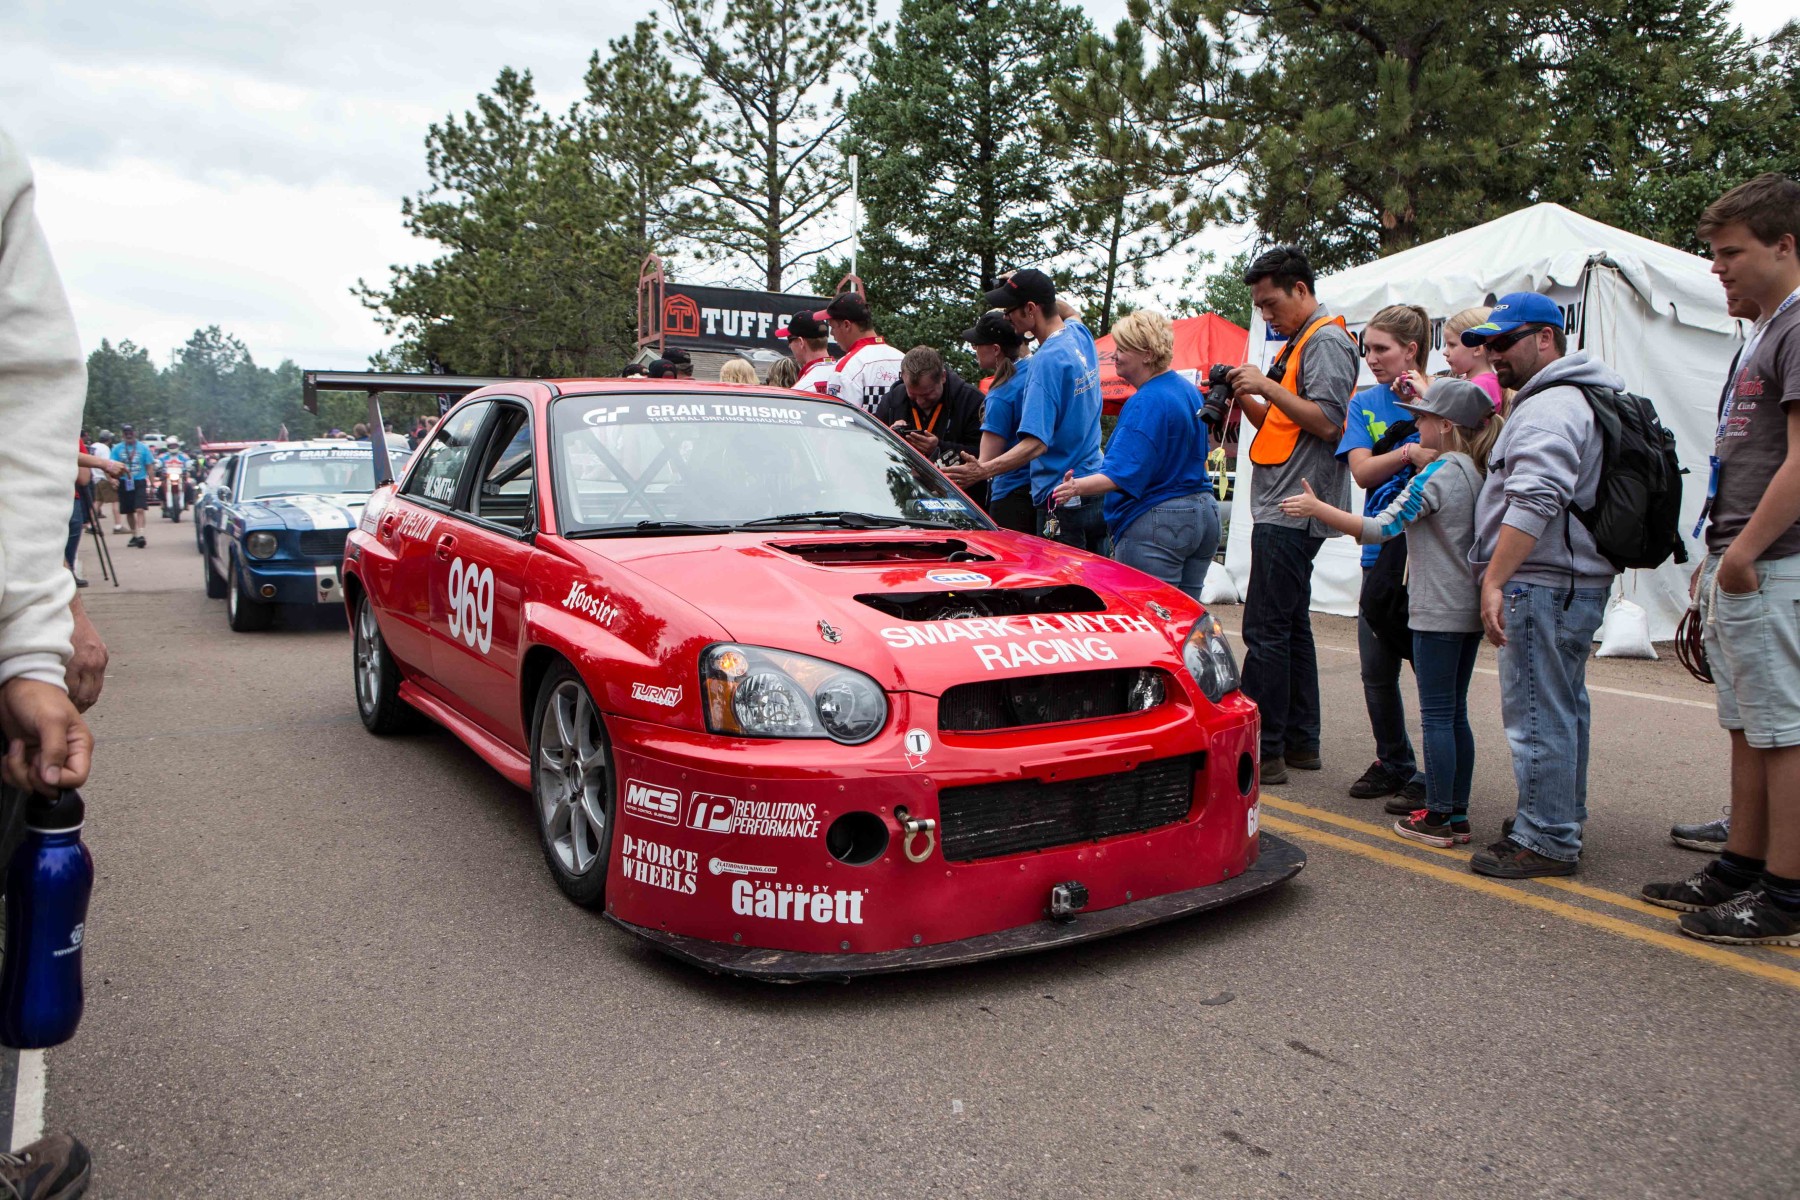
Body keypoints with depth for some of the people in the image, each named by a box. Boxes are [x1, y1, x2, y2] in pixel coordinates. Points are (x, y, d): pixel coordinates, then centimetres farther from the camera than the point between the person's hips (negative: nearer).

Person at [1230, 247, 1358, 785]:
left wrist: (1267, 385, -17)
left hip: (1295, 510, -11)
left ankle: (1262, 752, -6)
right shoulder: (1298, 343, 21)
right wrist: (1242, 395, 6)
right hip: (1283, 507, 11)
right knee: (1291, 627, 13)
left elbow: (1327, 421, -20)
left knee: (1266, 630, -10)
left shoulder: (1327, 341, -9)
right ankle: (1300, 742, 21)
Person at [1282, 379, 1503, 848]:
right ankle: (1457, 815, 18)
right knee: (1455, 714, 13)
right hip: (1469, 611, 8)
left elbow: (1381, 528, -23)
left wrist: (1317, 508, -19)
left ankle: (1438, 817, 4)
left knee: (1437, 716, -2)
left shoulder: (1437, 473, -15)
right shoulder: (1478, 472, 9)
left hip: (1438, 612, -8)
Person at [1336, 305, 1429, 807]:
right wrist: (1409, 453, -23)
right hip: (1383, 552, 4)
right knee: (1376, 671, 10)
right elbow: (1362, 470, -5)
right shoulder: (1365, 403, 8)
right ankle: (1393, 762, 28)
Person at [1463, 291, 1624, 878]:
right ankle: (1562, 823, 28)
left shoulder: (1550, 407, -15)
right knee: (1563, 708, 17)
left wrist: (1495, 579, -29)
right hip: (1577, 582, 11)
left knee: (1537, 714, -8)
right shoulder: (1567, 399, 22)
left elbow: (1535, 503, -27)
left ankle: (1545, 842, -3)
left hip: (1543, 584, -11)